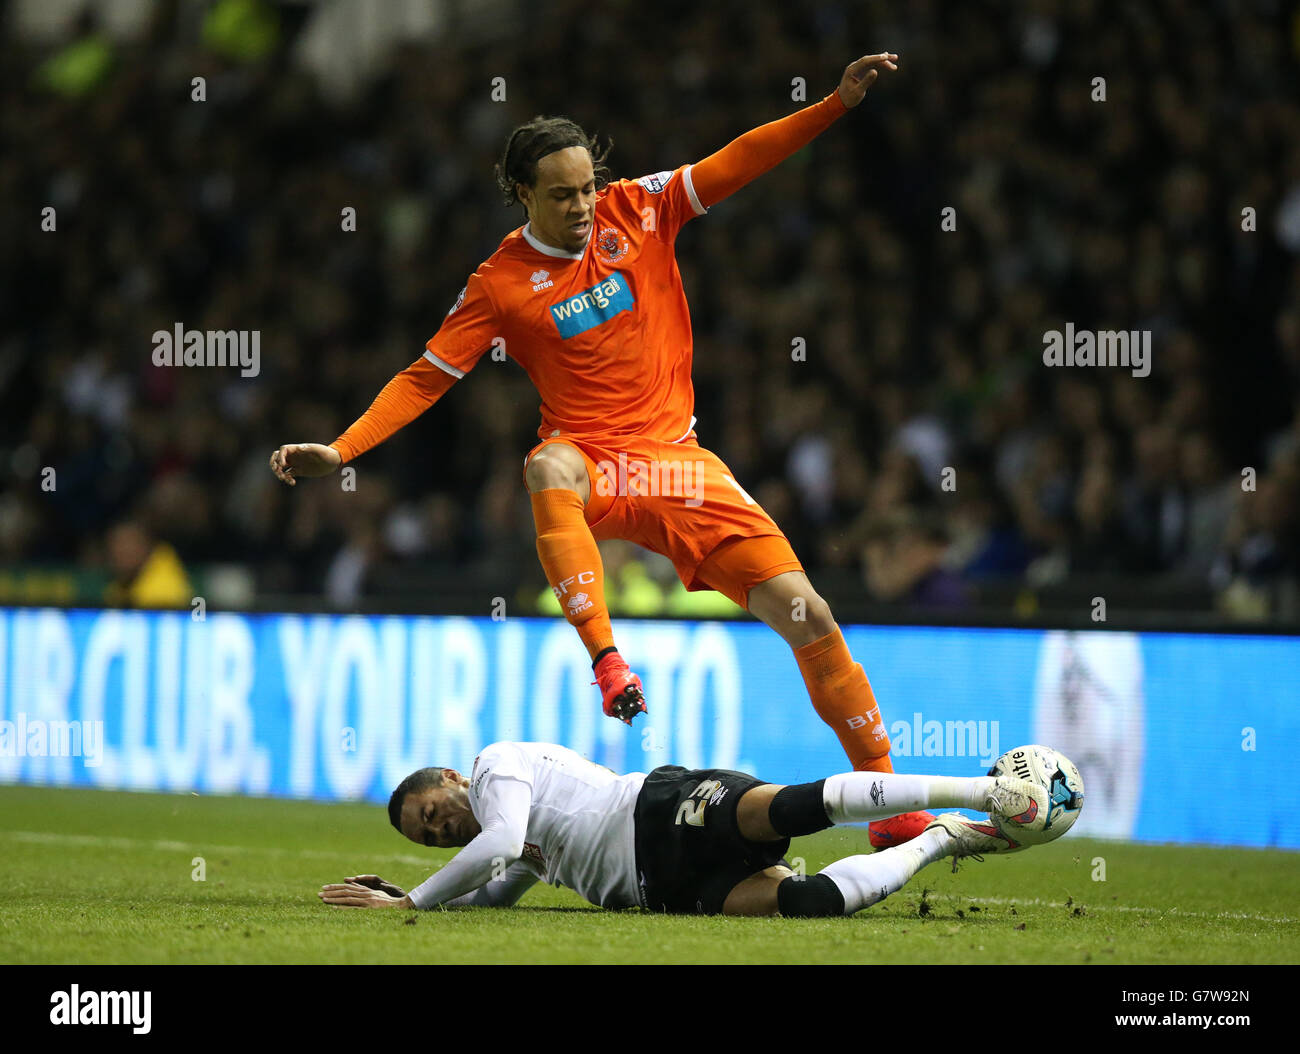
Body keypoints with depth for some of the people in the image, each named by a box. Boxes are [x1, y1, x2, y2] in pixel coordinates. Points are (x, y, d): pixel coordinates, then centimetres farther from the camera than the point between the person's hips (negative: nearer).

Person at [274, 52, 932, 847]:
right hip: (591, 463, -2)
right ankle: (606, 659, -46)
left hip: (679, 463, 2)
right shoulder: (502, 283, -3)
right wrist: (339, 451, -11)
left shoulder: (637, 211, 3)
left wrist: (840, 103, -6)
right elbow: (426, 378, 0)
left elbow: (738, 162, 2)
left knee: (805, 612, -7)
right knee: (549, 467, -42)